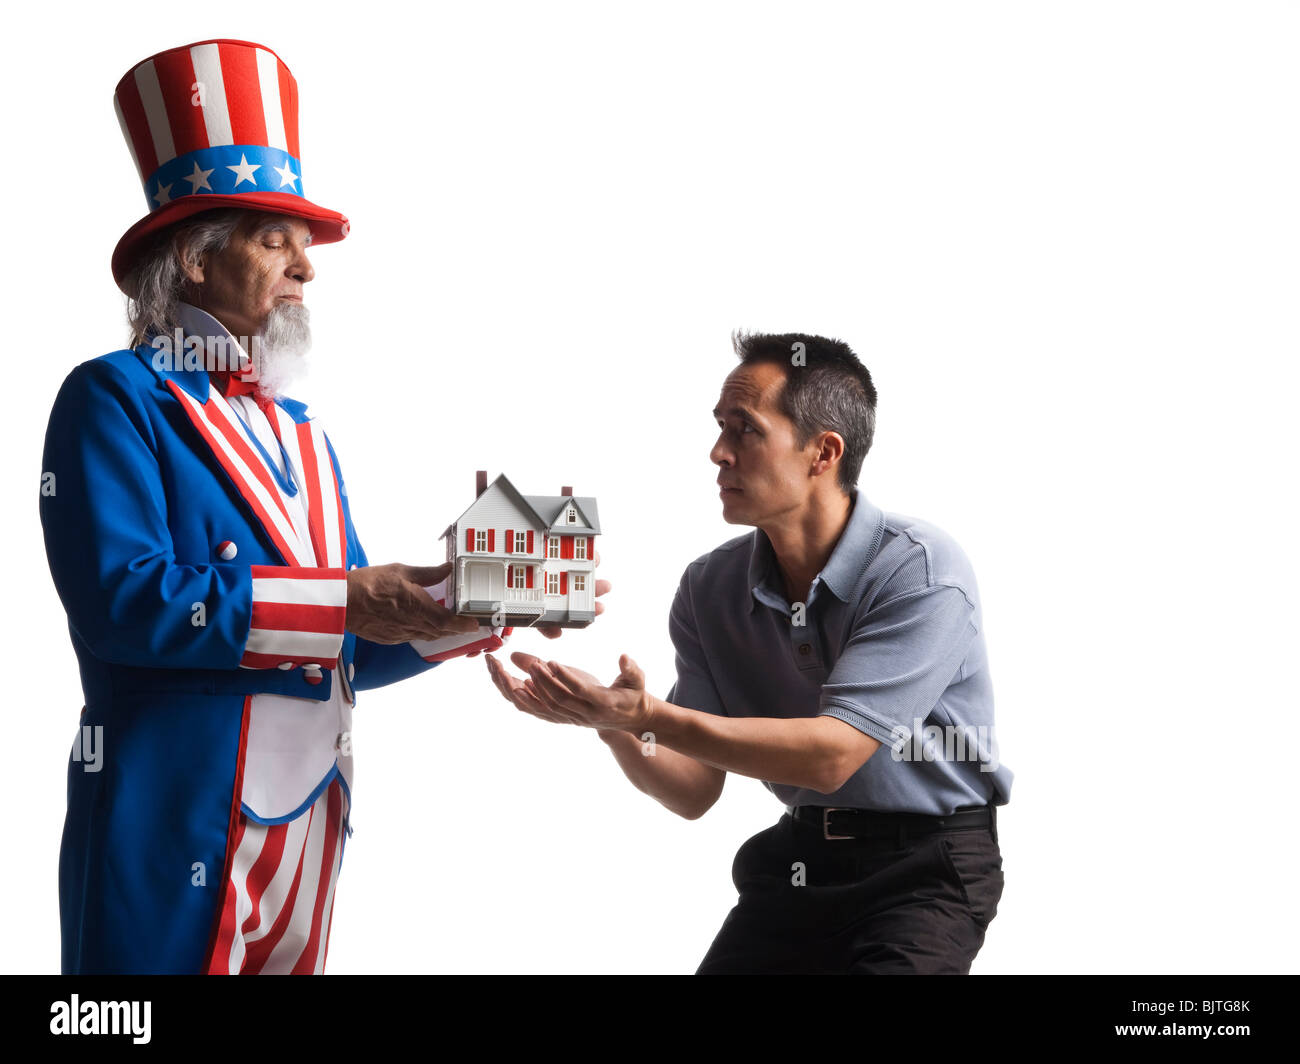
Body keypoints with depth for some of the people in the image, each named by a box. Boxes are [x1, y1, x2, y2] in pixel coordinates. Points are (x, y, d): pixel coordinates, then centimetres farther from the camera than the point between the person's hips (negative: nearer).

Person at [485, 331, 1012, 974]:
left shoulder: (920, 569, -19)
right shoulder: (710, 589, -2)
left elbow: (830, 756, -27)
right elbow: (693, 793, -1)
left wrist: (649, 716, -33)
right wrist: (616, 726, -22)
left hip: (929, 860, -5)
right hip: (800, 855, 5)